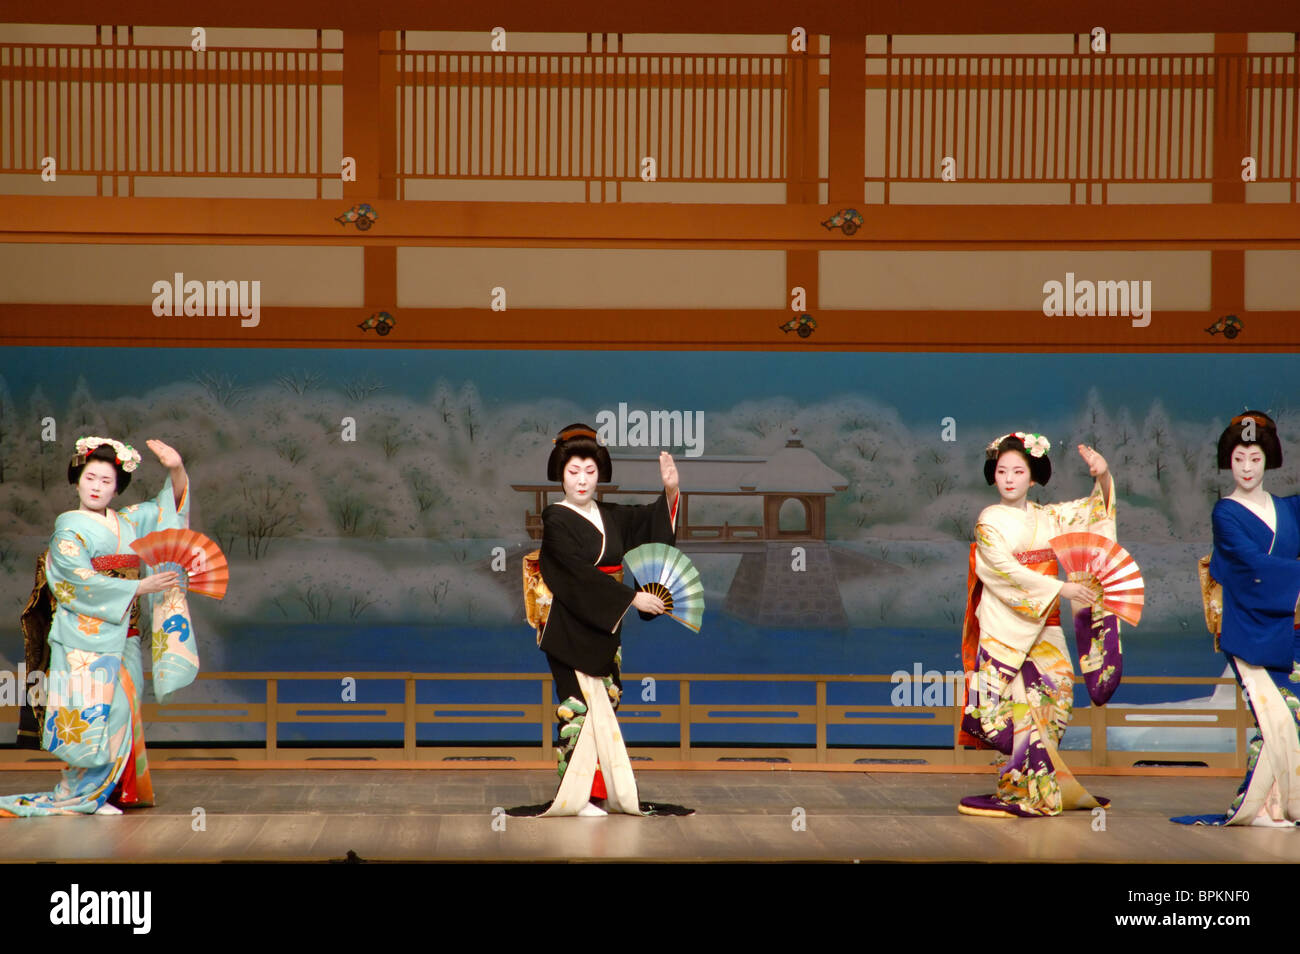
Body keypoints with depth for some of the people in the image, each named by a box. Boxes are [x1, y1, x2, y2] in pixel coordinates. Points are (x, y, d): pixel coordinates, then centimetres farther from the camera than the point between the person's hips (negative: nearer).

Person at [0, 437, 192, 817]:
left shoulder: (128, 522, 14)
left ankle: (118, 790, 6)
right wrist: (141, 587, -13)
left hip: (122, 639, 6)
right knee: (93, 714, -9)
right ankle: (84, 795, -3)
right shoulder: (69, 528, -4)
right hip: (86, 640, -6)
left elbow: (173, 503, 21)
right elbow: (83, 582, -14)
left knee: (121, 712, 4)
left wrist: (176, 469, 1)